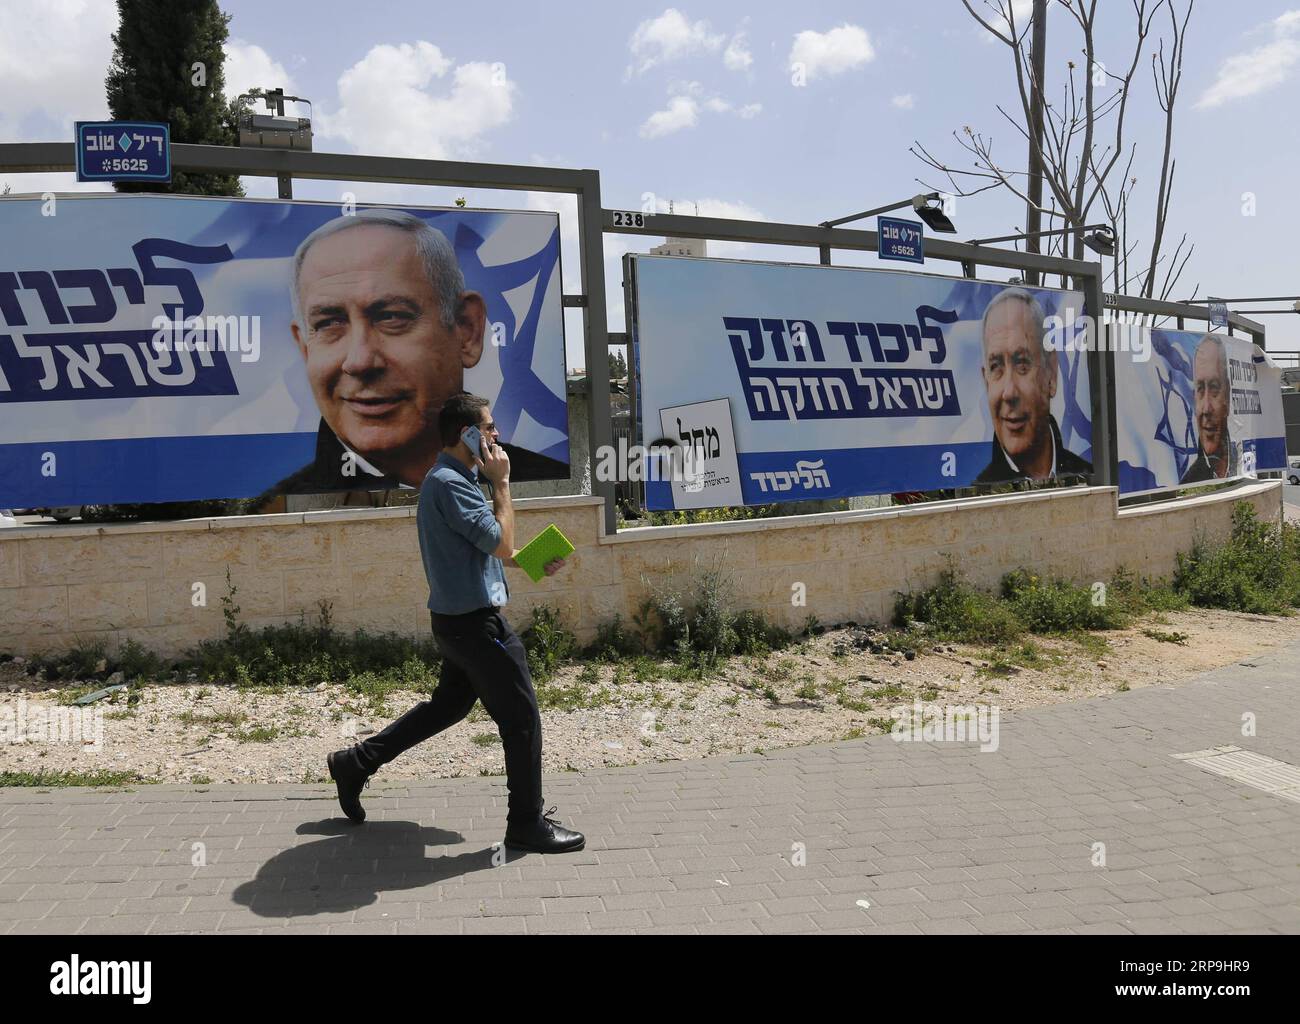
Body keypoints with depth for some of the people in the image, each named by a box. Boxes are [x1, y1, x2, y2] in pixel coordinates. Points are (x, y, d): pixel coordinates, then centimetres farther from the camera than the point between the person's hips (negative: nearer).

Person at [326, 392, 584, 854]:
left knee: (447, 705, 23)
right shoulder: (450, 483, -20)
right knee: (521, 718, -1)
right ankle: (527, 823, 11)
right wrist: (501, 483, -14)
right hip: (474, 621, -10)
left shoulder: (452, 478, 13)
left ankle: (356, 763, 30)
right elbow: (501, 543, -22)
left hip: (460, 619, 10)